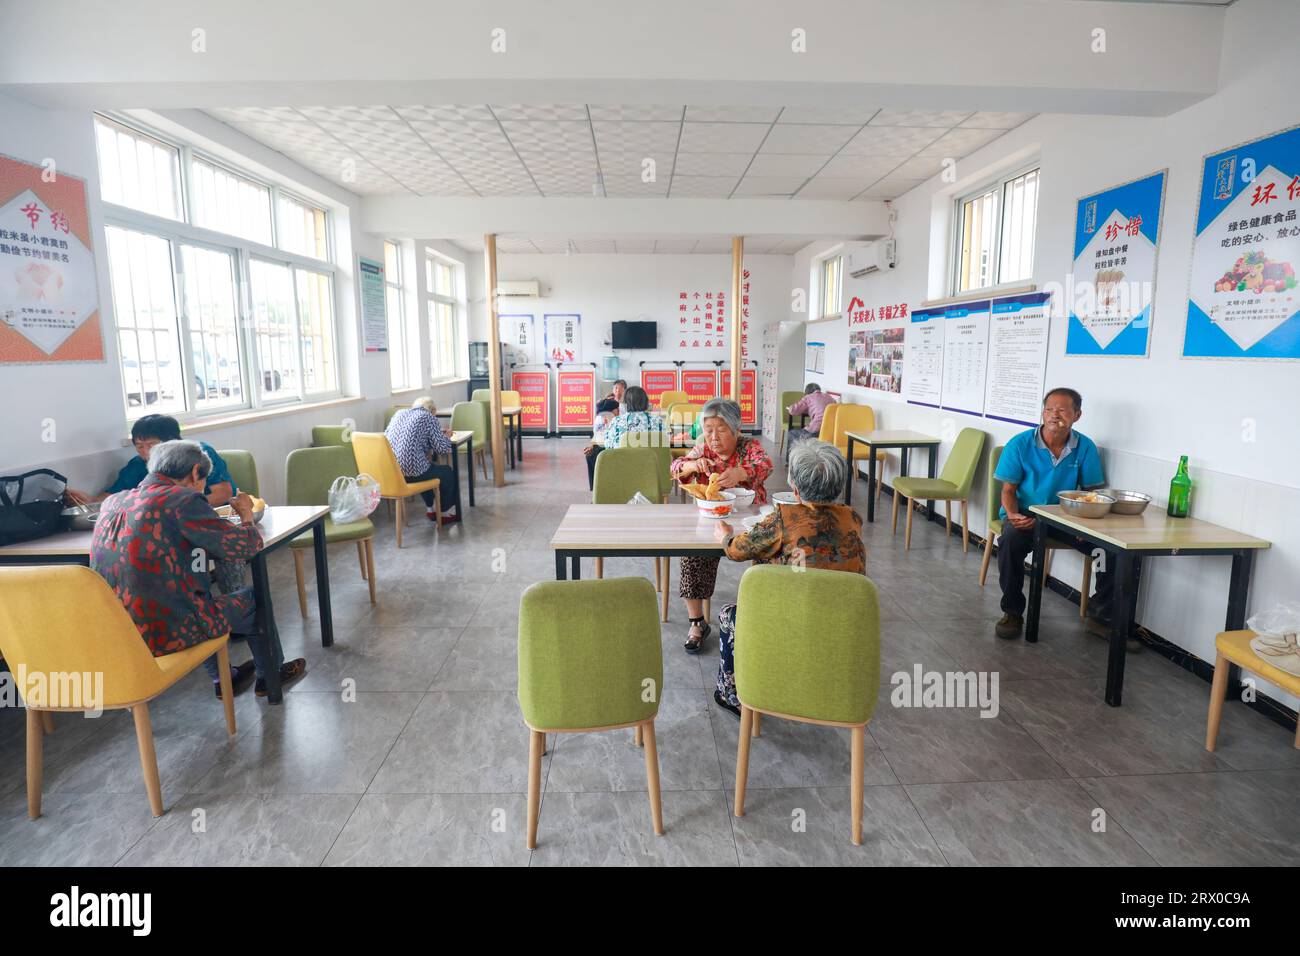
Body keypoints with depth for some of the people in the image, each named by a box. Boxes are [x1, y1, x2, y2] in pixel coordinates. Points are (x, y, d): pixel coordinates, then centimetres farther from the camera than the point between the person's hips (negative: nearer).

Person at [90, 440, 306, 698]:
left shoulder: (111, 502, 7)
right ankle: (270, 675, 37)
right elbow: (245, 546, -16)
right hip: (168, 633, -7)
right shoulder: (183, 500, -17)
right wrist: (246, 514, 5)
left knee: (203, 587, 34)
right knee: (253, 599, 17)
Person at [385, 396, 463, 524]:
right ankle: (443, 513, 32)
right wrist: (446, 436, 16)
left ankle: (429, 509, 41)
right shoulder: (428, 417, -1)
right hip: (410, 472, -7)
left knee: (427, 466, 36)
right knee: (448, 472, 21)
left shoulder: (400, 413, 16)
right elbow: (443, 448, -6)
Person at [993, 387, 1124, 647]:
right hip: (1026, 515, -3)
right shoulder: (1020, 444, -8)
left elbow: (1090, 491, 4)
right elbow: (1008, 490, -4)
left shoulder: (1085, 447, -1)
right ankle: (1012, 612, -13)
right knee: (1011, 540, -35)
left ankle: (1100, 616, 7)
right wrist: (1013, 515, -25)